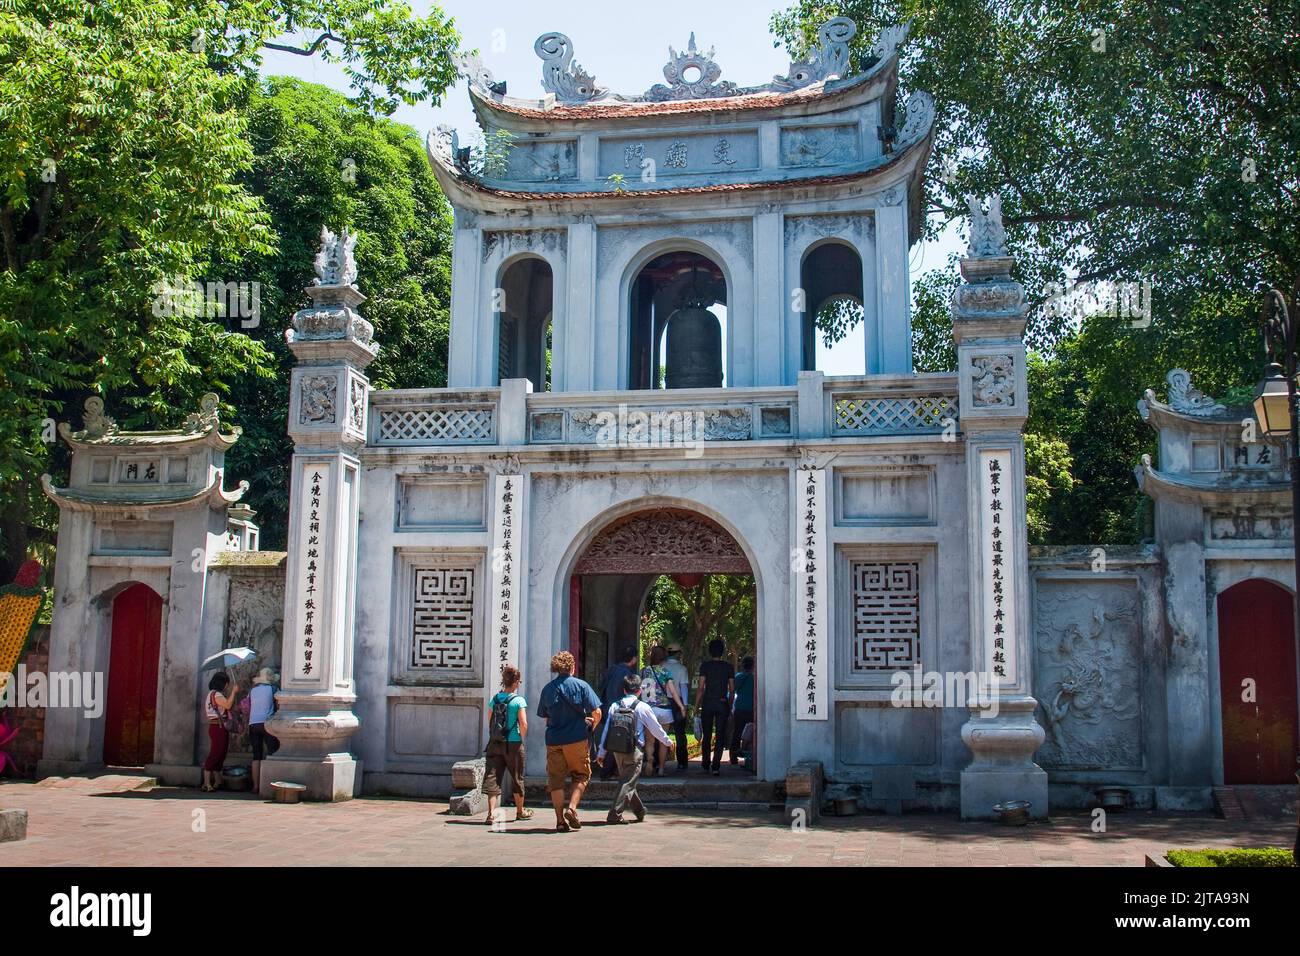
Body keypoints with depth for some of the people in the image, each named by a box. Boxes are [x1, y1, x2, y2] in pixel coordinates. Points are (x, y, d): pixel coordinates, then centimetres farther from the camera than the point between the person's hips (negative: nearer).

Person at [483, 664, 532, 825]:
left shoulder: (494, 699, 4)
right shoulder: (519, 700, -10)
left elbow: (489, 722, 9)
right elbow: (523, 724, -16)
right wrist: (522, 738, 1)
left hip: (494, 743, 3)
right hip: (513, 744, -3)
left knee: (492, 777, 2)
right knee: (517, 778, 13)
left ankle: (491, 812, -9)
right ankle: (520, 811, 28)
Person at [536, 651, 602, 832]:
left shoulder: (547, 689, 6)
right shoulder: (581, 685, -2)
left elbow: (546, 718, 13)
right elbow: (596, 712, -6)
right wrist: (591, 728, 12)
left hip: (553, 740, 2)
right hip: (577, 739, -2)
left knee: (555, 780, 7)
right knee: (581, 776, 13)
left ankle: (560, 821, 5)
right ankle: (572, 808, -6)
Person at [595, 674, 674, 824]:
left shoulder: (615, 706, 3)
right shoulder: (642, 707, -7)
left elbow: (606, 730, 4)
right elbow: (656, 728, 1)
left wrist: (601, 753, 11)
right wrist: (668, 742, 18)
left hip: (617, 751, 5)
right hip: (634, 751, -5)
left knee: (627, 779, 19)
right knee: (628, 782, 0)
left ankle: (640, 811, 32)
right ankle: (615, 814, -9)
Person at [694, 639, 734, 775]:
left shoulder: (705, 666, -3)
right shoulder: (728, 666, 3)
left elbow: (701, 688, -6)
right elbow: (732, 689, 4)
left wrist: (696, 705, -1)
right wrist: (730, 706, 13)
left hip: (707, 703, -1)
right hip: (723, 703, 1)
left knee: (706, 736, 12)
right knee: (720, 736, 2)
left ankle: (705, 765, 18)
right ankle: (716, 766, -6)